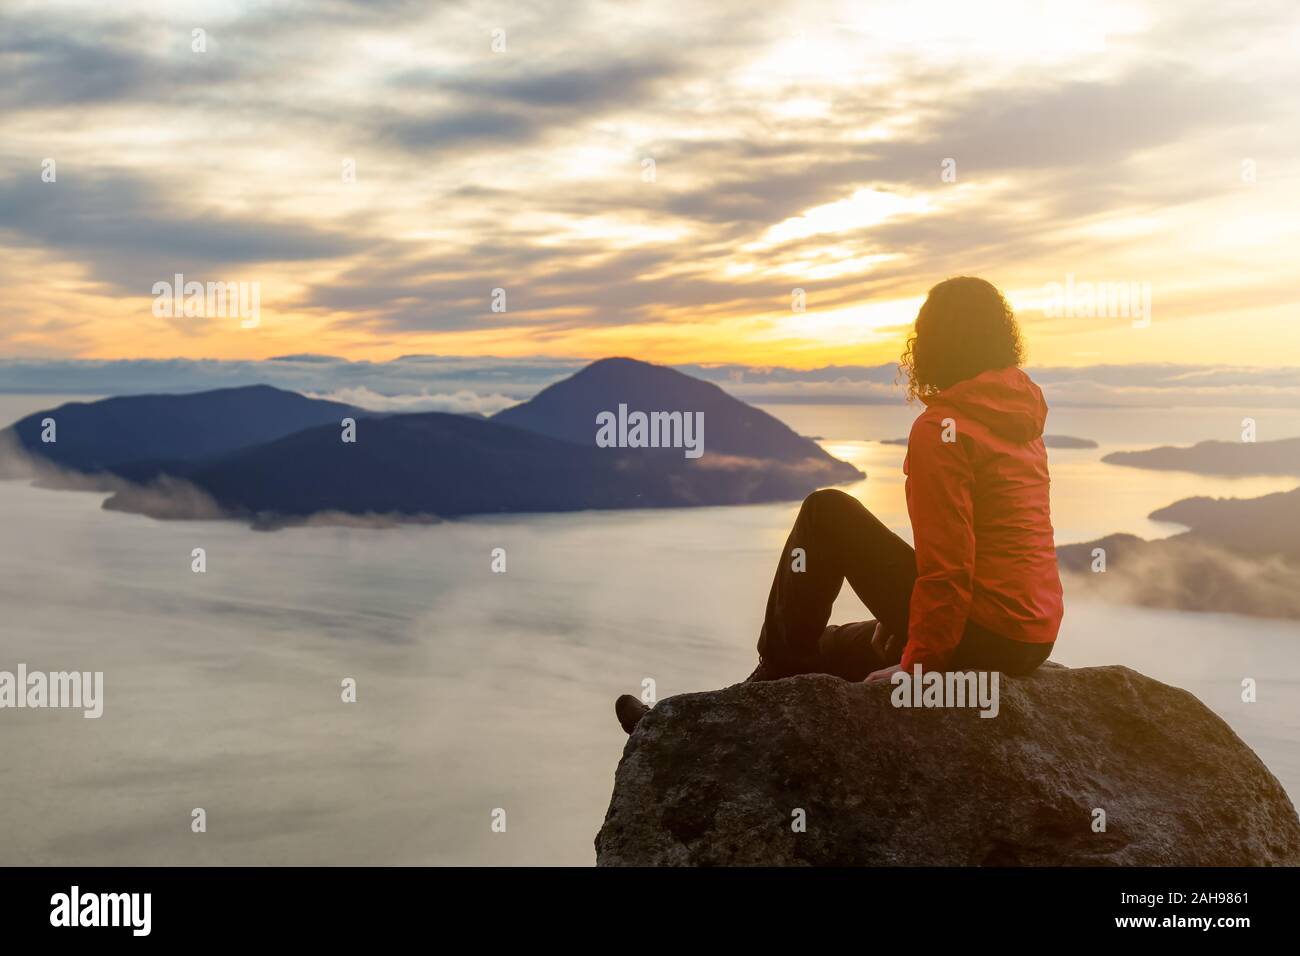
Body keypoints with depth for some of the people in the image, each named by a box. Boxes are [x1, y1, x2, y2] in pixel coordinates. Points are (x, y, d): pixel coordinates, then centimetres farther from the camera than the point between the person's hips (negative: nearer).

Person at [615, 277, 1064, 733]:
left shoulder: (942, 429, -15)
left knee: (827, 513, 0)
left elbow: (946, 565, -21)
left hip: (979, 638, -9)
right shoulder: (1020, 413, 12)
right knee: (829, 649, 21)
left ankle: (774, 676, 10)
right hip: (1034, 638, 9)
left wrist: (918, 666, -12)